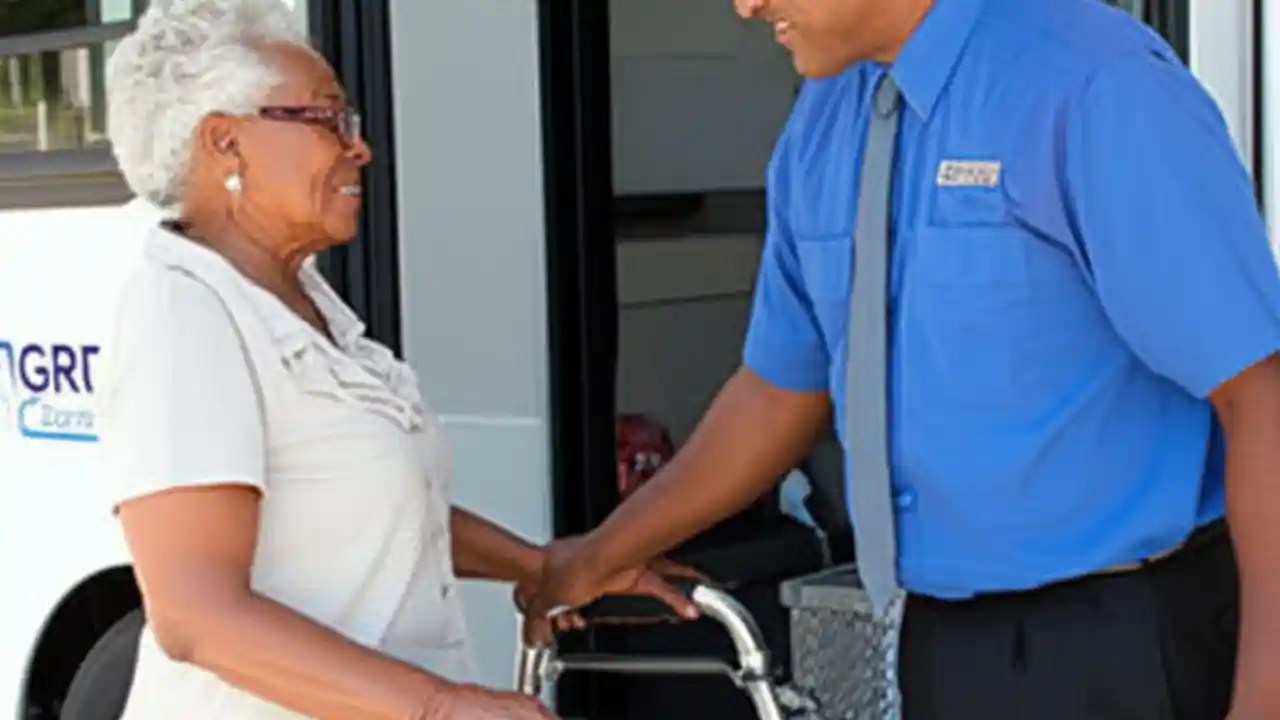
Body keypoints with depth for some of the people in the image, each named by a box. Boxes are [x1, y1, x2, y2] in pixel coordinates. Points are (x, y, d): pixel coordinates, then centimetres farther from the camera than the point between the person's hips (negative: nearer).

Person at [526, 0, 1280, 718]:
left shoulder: (1095, 87, -18)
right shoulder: (823, 126, 5)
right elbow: (779, 391, 17)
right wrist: (598, 559, 24)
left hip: (1117, 650, -7)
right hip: (947, 645, 7)